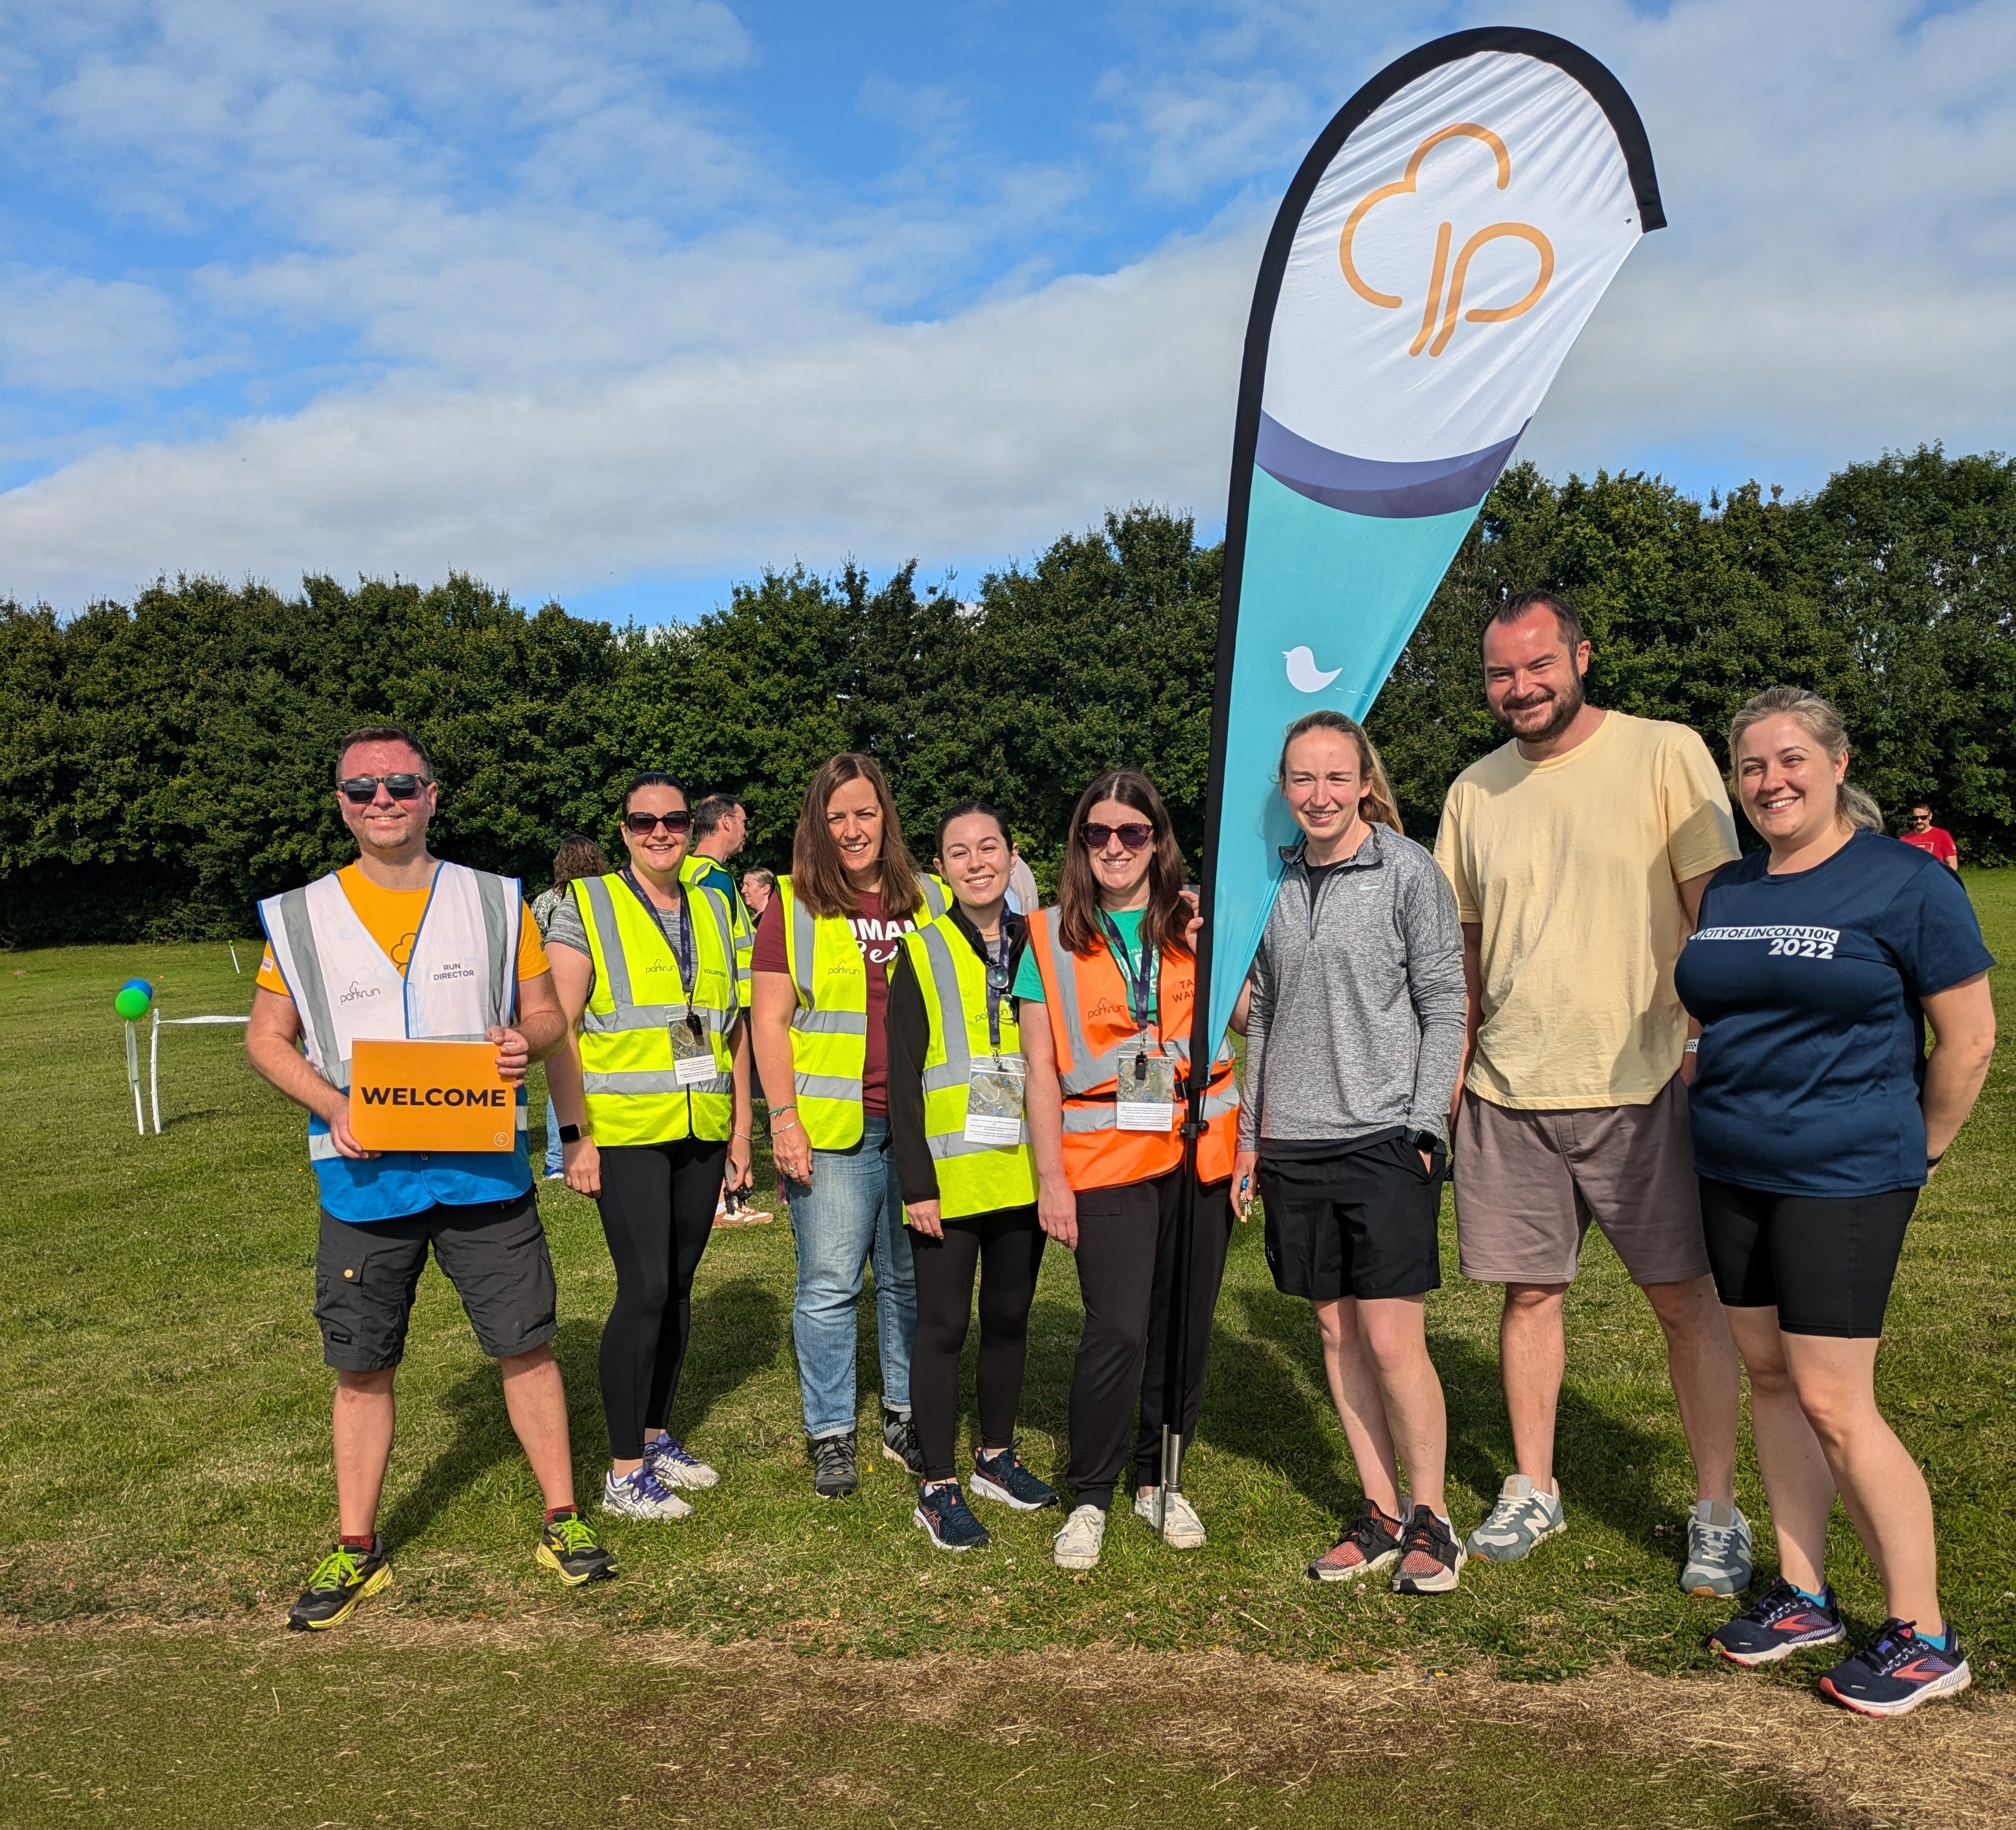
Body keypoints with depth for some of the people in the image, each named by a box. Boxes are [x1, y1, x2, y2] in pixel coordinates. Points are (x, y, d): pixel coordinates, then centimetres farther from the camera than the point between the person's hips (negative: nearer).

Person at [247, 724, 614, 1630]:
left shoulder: (496, 903, 4)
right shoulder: (299, 917, 4)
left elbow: (546, 1012, 9)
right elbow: (268, 1038, 6)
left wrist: (526, 1041, -15)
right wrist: (332, 1107, -11)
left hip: (484, 1167, 0)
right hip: (364, 1174, 1)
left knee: (525, 1344, 3)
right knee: (361, 1364, 9)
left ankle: (563, 1517, 19)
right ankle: (356, 1547, 25)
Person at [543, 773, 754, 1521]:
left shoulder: (713, 910, 12)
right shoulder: (588, 905, -3)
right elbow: (557, 1028, -7)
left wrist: (741, 1129, 13)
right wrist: (575, 1135, -13)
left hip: (702, 1132, 5)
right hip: (626, 1132, -5)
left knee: (678, 1286, 12)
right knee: (644, 1288, -9)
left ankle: (656, 1437, 28)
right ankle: (623, 1475, 3)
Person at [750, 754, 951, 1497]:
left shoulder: (929, 900, 9)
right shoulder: (794, 905, 2)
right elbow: (770, 1020, -1)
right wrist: (784, 1117, -9)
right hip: (833, 1125, -3)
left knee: (914, 1279, 11)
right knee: (830, 1285, 1)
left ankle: (905, 1416, 27)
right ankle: (831, 1435, 15)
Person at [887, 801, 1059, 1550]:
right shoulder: (921, 953, -4)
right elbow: (901, 1075, -7)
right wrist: (916, 1182, -12)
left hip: (1024, 1172, 4)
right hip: (949, 1175, -4)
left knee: (1010, 1317, 15)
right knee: (944, 1325, 2)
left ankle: (997, 1455, 31)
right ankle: (938, 1486, 12)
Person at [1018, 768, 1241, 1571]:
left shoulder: (1195, 920, 9)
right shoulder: (1053, 936, 5)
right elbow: (1041, 1066, 2)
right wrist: (1050, 1176, -2)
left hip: (1199, 1151, 2)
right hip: (1104, 1158, -2)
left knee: (1184, 1326, 8)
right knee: (1117, 1331, -9)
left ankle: (1158, 1480, 28)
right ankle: (1089, 1497, 10)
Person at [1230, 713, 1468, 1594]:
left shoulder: (1408, 870, -4)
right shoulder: (1275, 882, 8)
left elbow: (1443, 1005, -3)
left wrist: (1424, 1126, -10)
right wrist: (1249, 1138, 11)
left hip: (1384, 1138, -5)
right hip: (1295, 1143, 5)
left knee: (1392, 1339, -5)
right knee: (1337, 1330, 11)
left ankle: (1430, 1517, 15)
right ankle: (1380, 1514, 24)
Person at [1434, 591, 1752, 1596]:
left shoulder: (1666, 754, -4)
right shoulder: (1475, 789, 9)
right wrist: (1450, 1070, 9)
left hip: (1642, 1087, -3)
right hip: (1509, 1096, 4)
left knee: (1683, 1294, 5)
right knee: (1530, 1291, 11)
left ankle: (1717, 1512, 20)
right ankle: (1532, 1488, 28)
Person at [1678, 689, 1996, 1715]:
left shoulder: (1906, 880, -9)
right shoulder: (1728, 891, 9)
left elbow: (1969, 1036, -6)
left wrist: (1916, 1155, 0)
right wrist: (1724, 1118, 13)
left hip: (1844, 1177, -6)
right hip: (1733, 1172, 7)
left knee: (1832, 1401, -6)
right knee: (1770, 1377, 12)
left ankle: (1923, 1637, 9)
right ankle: (1802, 1597, 25)